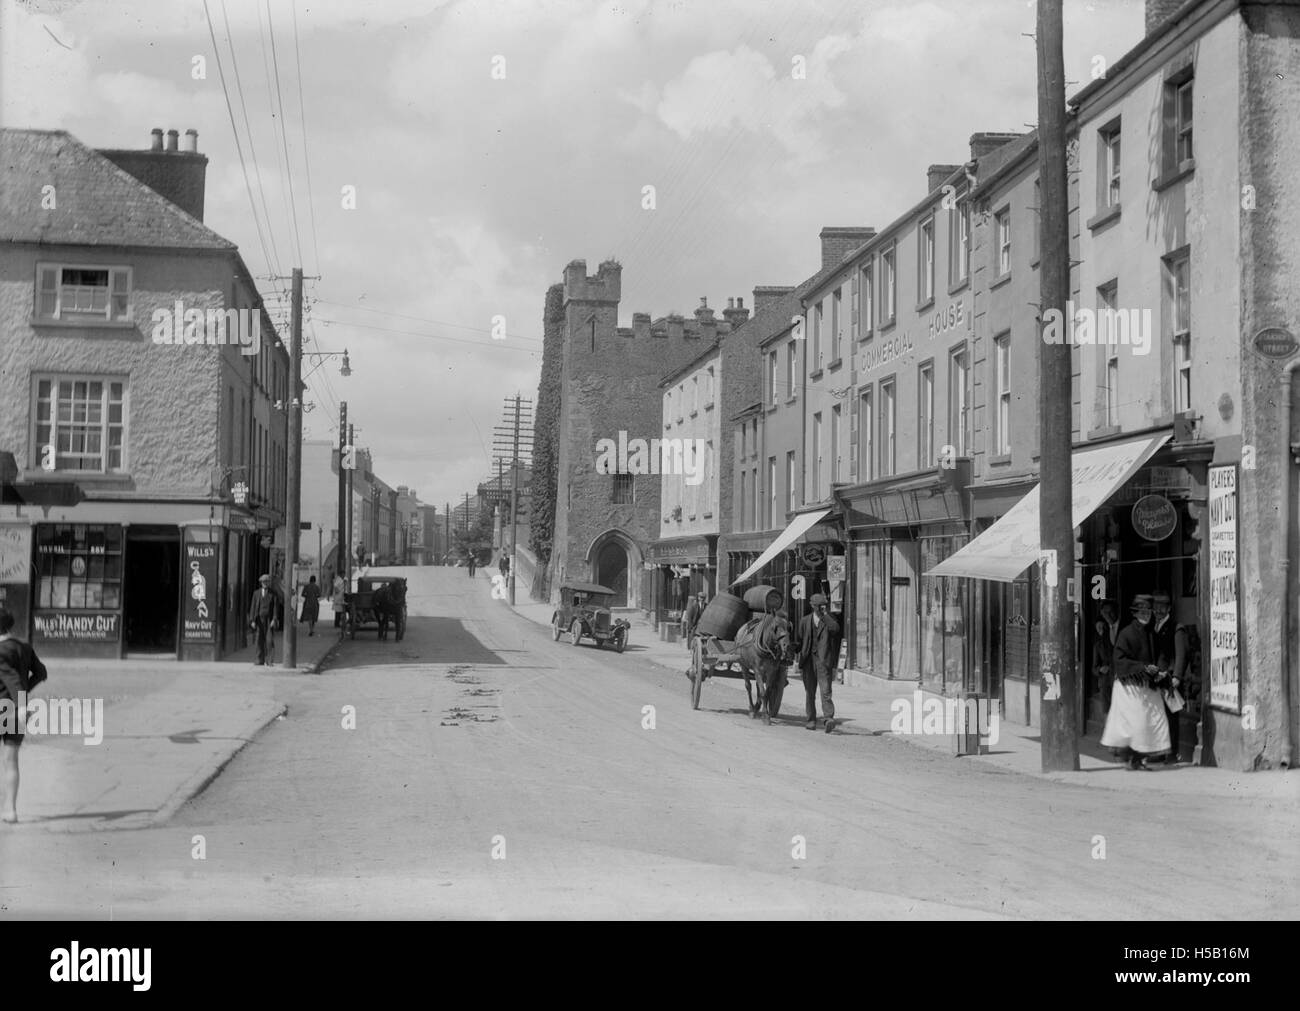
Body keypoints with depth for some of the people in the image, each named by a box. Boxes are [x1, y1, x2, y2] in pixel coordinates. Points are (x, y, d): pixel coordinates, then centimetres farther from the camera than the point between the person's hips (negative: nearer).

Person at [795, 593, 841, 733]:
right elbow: (799, 640, 16)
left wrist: (825, 614, -16)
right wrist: (796, 656, 14)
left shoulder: (829, 620, 4)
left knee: (825, 690, -14)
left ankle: (829, 718, -22)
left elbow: (835, 629, -19)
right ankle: (811, 720, 18)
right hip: (808, 660, 3)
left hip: (824, 661, -3)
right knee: (809, 692, 9)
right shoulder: (805, 621, 11)